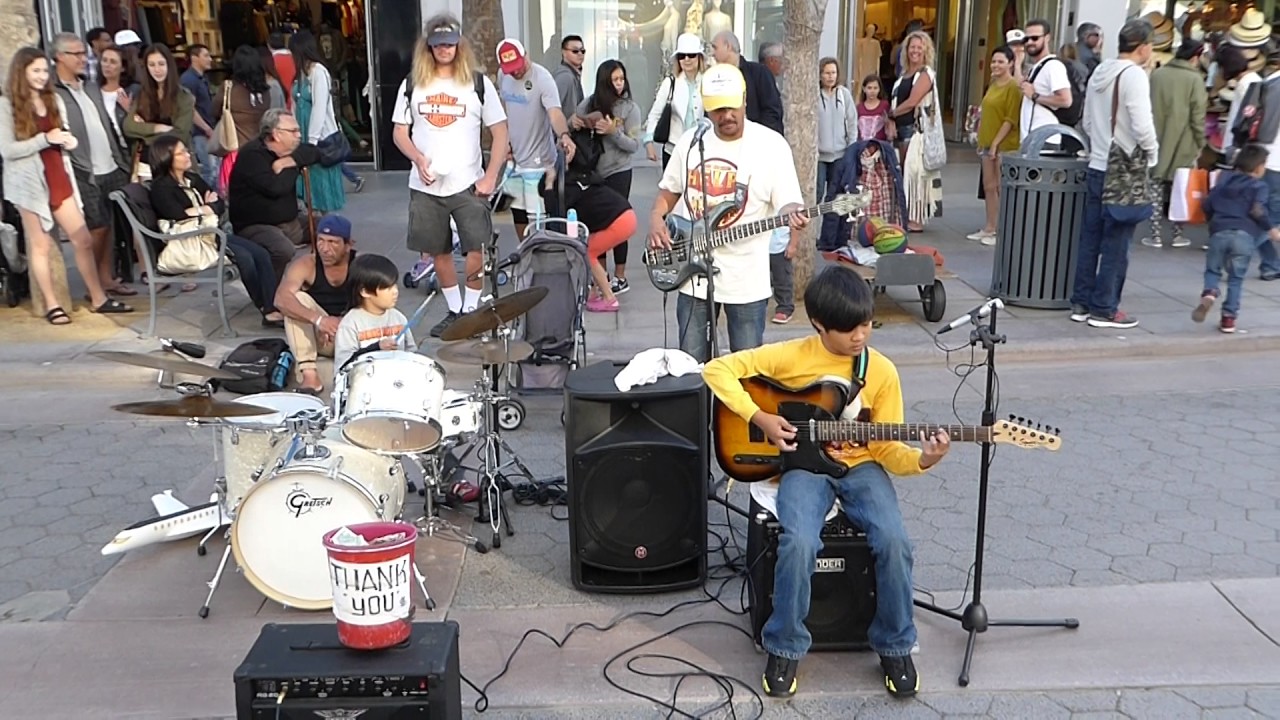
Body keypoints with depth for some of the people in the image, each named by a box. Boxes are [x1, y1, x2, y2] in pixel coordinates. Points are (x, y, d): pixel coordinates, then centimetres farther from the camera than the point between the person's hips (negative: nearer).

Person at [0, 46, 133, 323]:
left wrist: (68, 141, -5)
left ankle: (99, 298, 14)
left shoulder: (54, 100, 11)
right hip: (30, 183, -5)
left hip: (59, 179, 5)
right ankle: (52, 305, 11)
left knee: (83, 240, 5)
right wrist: (45, 138, -20)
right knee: (40, 246, 4)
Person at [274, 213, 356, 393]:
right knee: (297, 299, -27)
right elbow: (281, 299, -30)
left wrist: (346, 323, -41)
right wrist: (318, 320, -46)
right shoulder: (306, 265, -13)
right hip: (316, 335, 2)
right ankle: (308, 372, -33)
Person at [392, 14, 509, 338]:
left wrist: (491, 177, -8)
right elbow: (399, 133, 9)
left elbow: (500, 133, 1)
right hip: (425, 186, 3)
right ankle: (455, 310, 24)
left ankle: (471, 311, 2)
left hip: (468, 184, -3)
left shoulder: (478, 83, 1)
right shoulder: (412, 85, 7)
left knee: (477, 251, -12)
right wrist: (418, 158, -11)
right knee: (439, 253, 10)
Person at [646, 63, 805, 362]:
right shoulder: (690, 141, 4)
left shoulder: (771, 145, -8)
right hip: (693, 272, 4)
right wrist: (656, 218, -4)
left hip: (746, 279, -3)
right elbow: (670, 189, 16)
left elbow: (788, 203, -11)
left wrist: (793, 215, -35)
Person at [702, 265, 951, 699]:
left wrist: (921, 460, -23)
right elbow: (717, 370, -8)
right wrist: (759, 418, -16)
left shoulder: (882, 372, -3)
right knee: (799, 544, -31)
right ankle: (785, 648, -6)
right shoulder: (790, 356, -10)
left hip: (861, 466, 2)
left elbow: (887, 448, -2)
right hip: (805, 464, -2)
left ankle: (895, 647, 1)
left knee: (894, 542, -25)